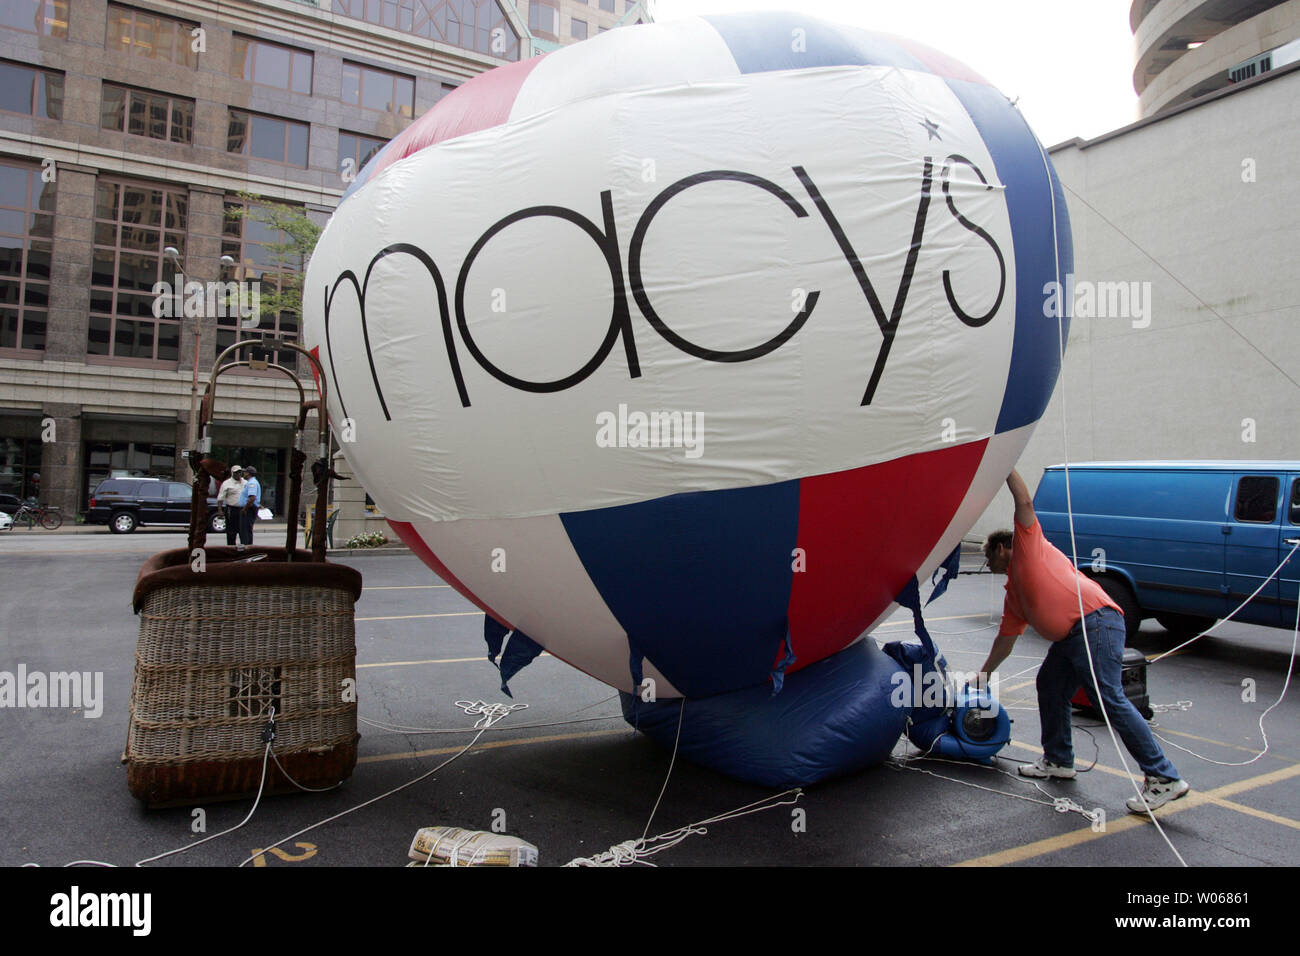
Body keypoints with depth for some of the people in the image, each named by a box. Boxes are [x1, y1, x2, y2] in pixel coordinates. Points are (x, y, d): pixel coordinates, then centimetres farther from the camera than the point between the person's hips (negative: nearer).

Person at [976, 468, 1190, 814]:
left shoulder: (1028, 545, 9)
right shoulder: (1013, 593, 28)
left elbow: (1024, 501, -1)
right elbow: (1006, 638, 33)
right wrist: (984, 673, 37)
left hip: (1095, 621, -10)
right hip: (1070, 636, 10)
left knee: (1109, 698, -15)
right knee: (1050, 687, 16)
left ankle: (1164, 778, -14)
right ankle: (1059, 760, 28)